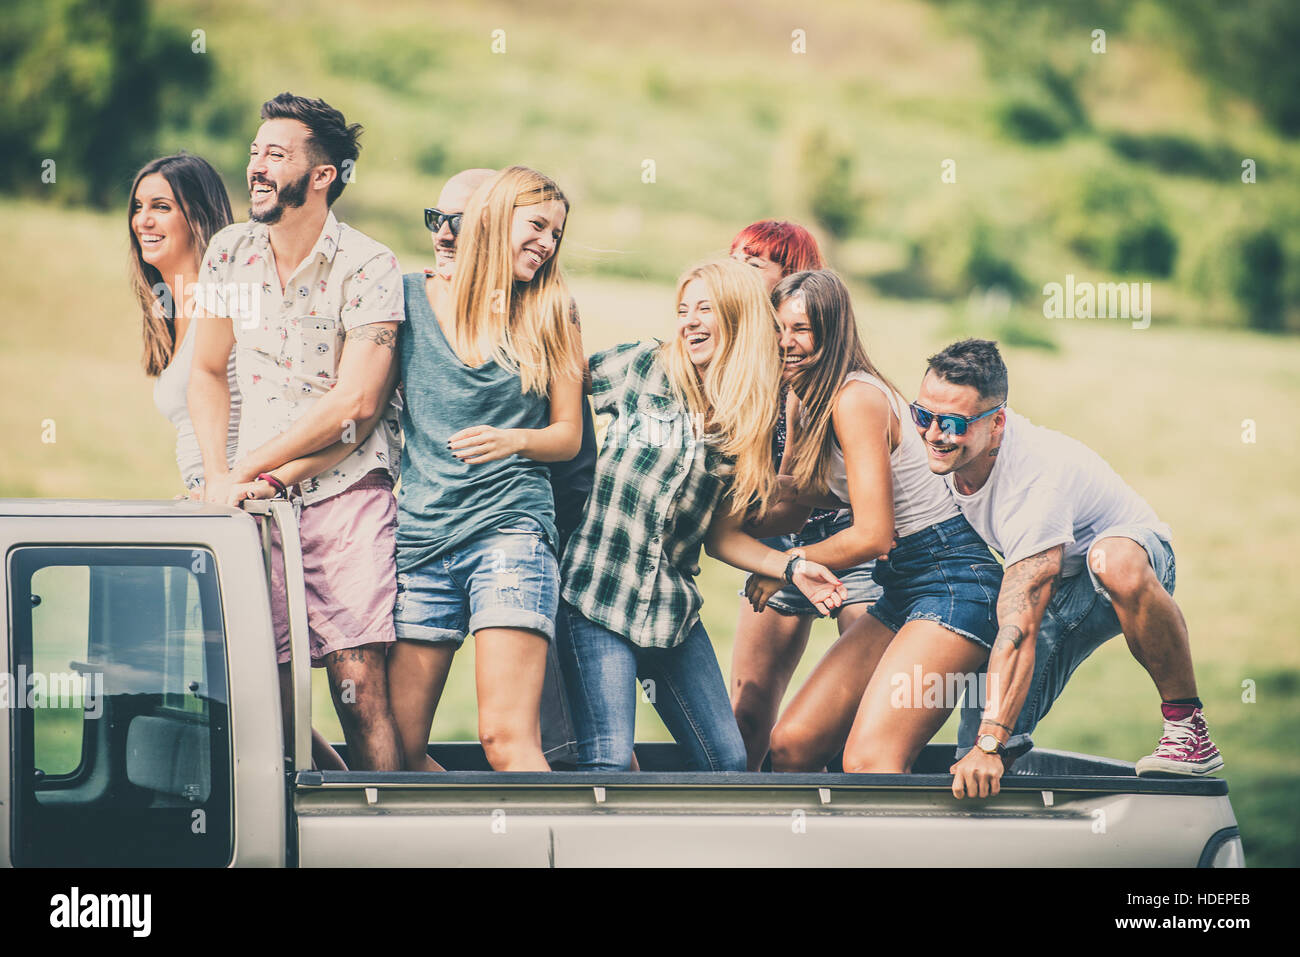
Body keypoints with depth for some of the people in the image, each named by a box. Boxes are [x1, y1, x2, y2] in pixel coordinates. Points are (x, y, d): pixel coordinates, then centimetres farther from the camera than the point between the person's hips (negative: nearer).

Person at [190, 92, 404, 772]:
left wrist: (243, 470, -11)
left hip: (347, 494, -4)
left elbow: (353, 401, -12)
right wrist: (217, 474, 1)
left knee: (358, 678, -13)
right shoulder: (230, 253, 9)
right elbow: (207, 371, 18)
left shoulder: (368, 268, -6)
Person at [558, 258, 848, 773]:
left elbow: (721, 535, 10)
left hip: (674, 612, 5)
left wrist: (792, 567, -3)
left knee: (727, 761, 7)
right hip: (599, 594, -5)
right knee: (609, 760, -16)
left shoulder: (752, 424, 7)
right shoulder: (642, 367, -1)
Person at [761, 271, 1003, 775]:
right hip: (901, 589, 10)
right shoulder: (812, 402, 14)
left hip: (954, 581, -10)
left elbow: (873, 534, -17)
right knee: (791, 743, 2)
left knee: (868, 759, -24)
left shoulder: (856, 398, -16)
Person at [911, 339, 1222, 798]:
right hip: (1050, 588, 6)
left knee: (1113, 561, -46)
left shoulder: (1035, 480, -37)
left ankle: (1188, 727, -30)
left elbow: (1018, 629, -41)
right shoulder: (947, 448, -16)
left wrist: (990, 743, -45)